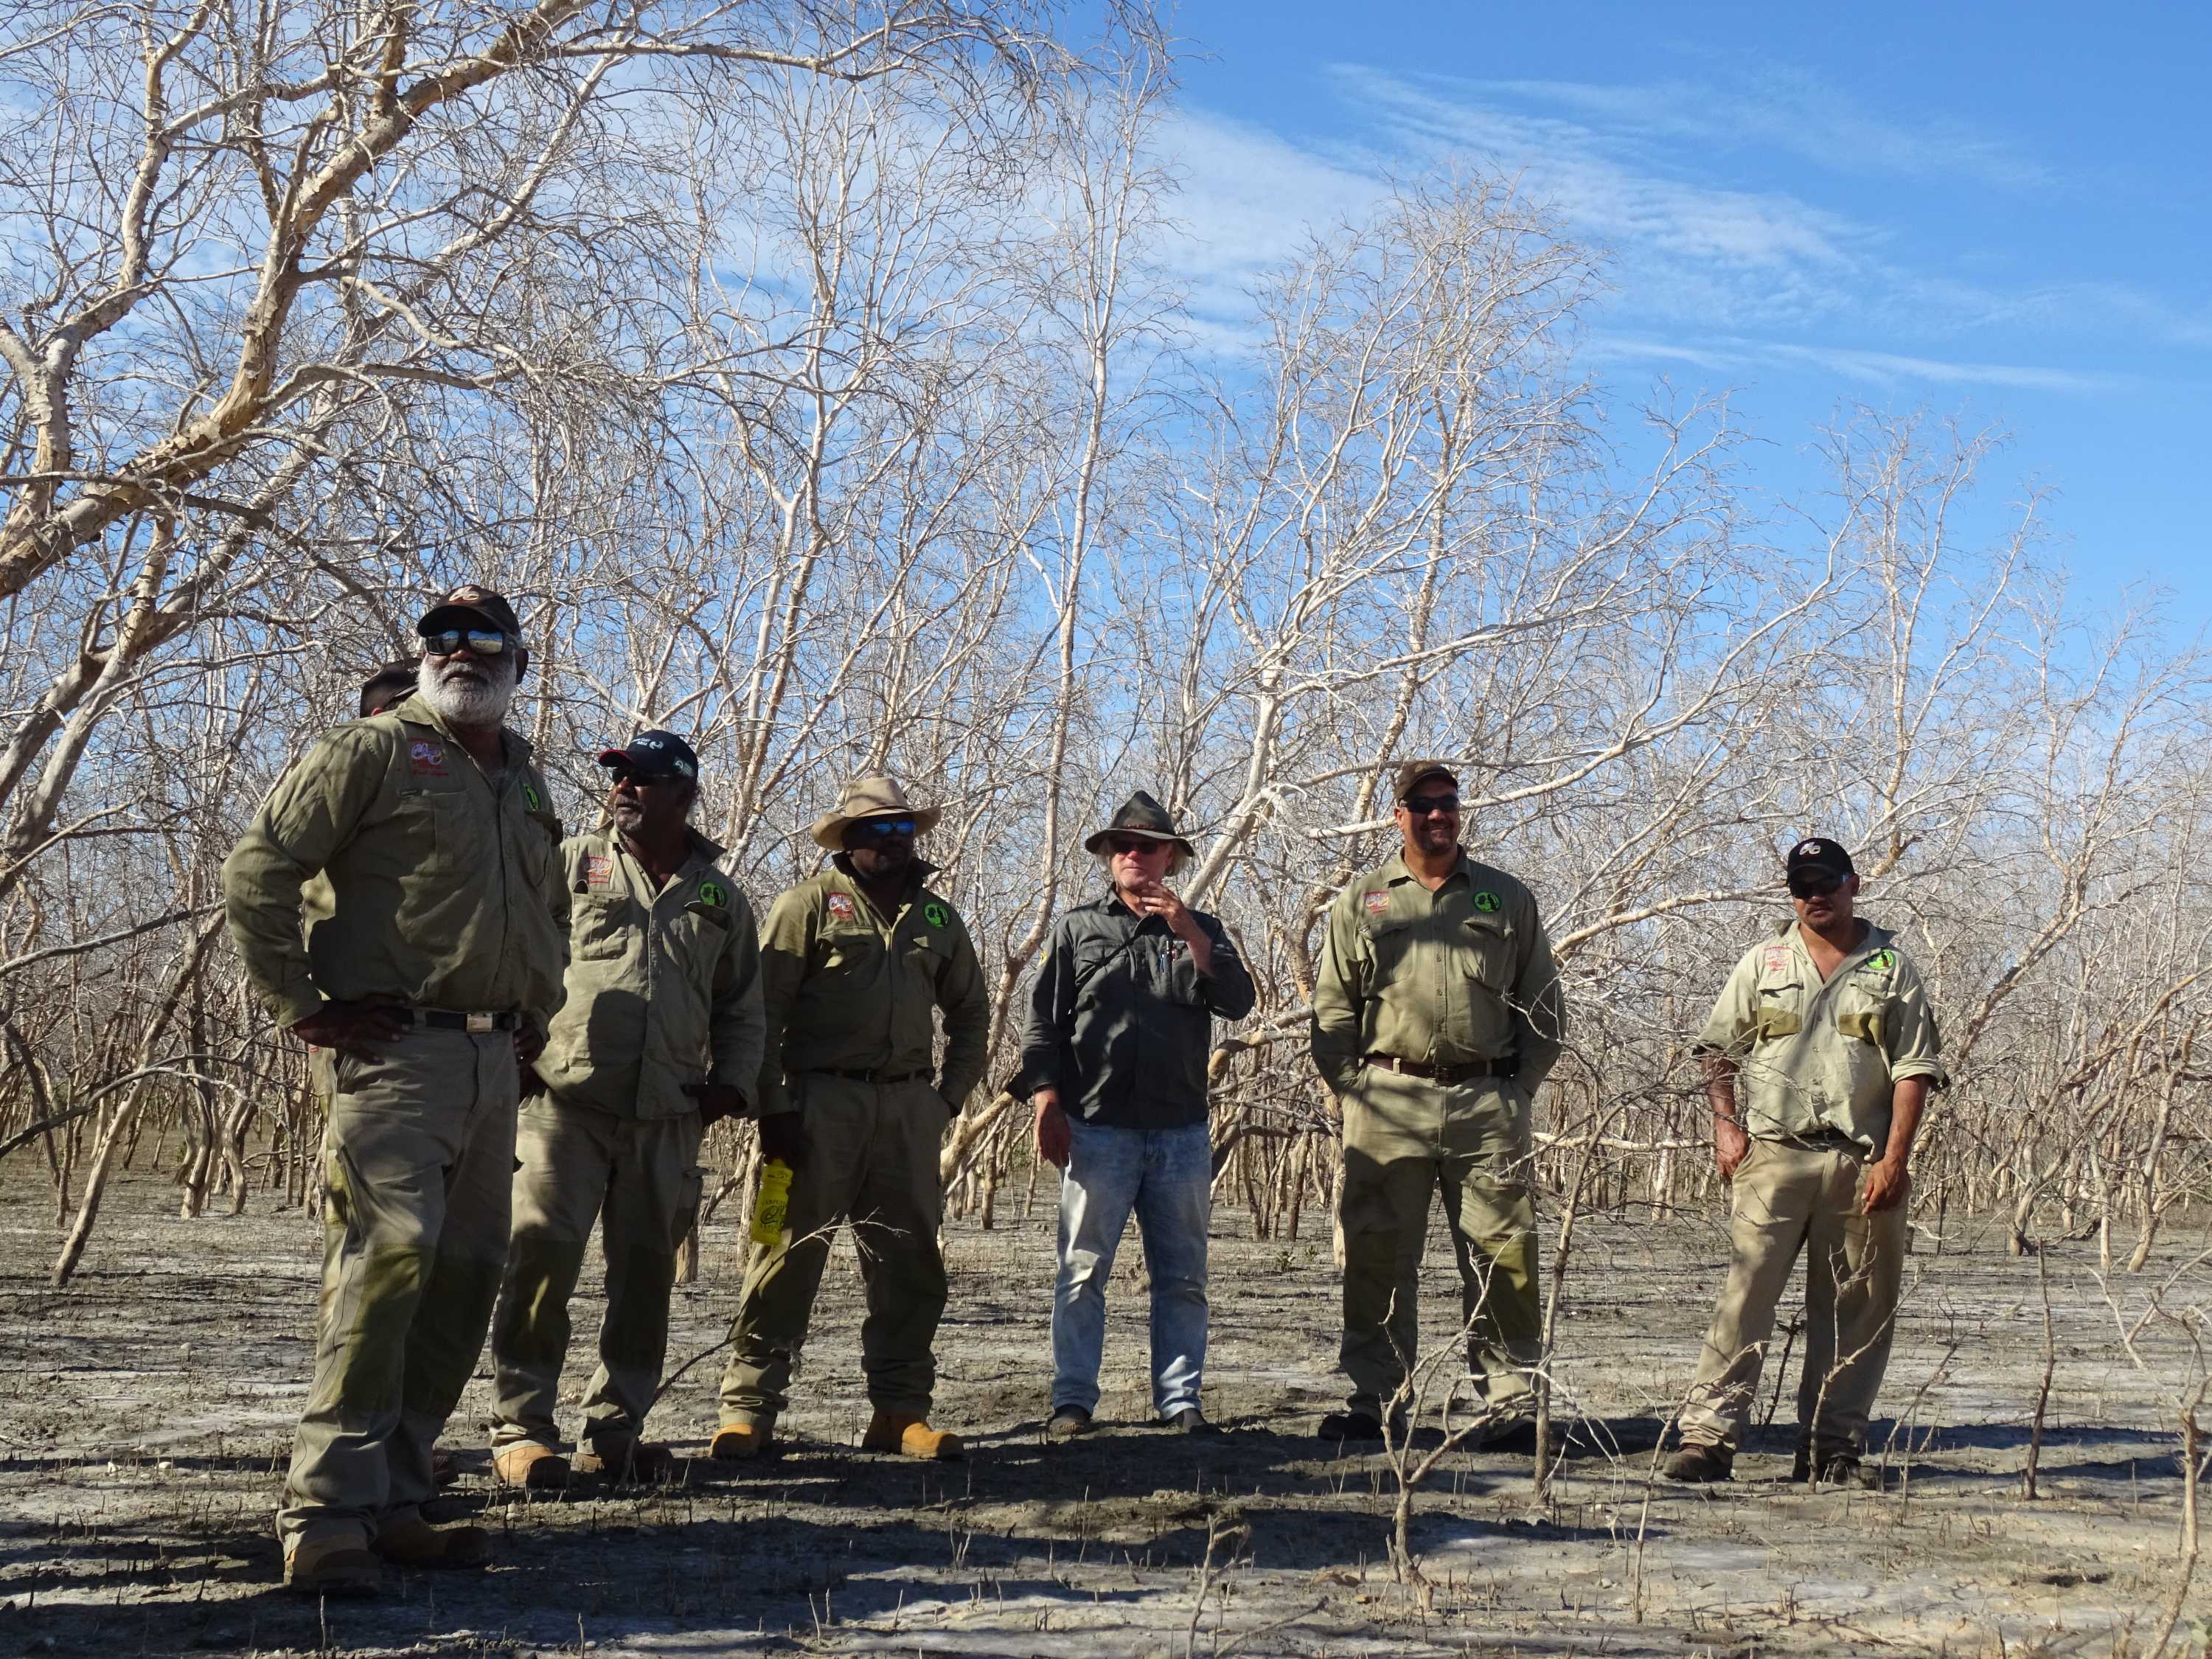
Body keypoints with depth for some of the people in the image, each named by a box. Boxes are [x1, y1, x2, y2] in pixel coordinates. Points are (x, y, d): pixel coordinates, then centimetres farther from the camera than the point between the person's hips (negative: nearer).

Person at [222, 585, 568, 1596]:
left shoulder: (524, 782, 20)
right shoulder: (372, 752, -3)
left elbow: (549, 908, 36)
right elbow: (257, 869, -8)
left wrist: (538, 1008, 23)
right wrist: (301, 1007, -10)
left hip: (493, 1061, 8)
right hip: (393, 1050, -8)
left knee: (466, 1274, 7)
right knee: (387, 1259, -17)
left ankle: (394, 1500, 16)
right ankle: (327, 1515, -13)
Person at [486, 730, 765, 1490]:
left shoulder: (721, 898, 15)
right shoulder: (568, 864, 7)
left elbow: (742, 1007, 21)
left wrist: (731, 1083, 7)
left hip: (668, 1121, 3)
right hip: (565, 1104, -3)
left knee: (645, 1276, 7)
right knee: (542, 1260, -10)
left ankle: (615, 1429, 18)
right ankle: (520, 1429, -1)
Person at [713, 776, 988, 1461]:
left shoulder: (937, 916, 15)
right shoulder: (810, 904, 0)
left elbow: (969, 1012, 26)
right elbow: (764, 1011, -5)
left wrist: (949, 1095, 14)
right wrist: (772, 1107, -11)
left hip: (909, 1109, 5)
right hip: (821, 1103, -5)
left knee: (911, 1264, 7)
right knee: (790, 1254, -6)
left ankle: (900, 1411, 16)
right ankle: (748, 1406, 0)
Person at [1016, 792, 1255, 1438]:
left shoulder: (1199, 931, 14)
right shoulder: (1077, 929, 10)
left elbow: (1237, 1001, -3)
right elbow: (1043, 1021, 7)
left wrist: (1185, 928, -13)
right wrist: (1046, 1102, -4)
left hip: (1182, 1134, 2)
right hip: (1096, 1130, -1)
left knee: (1182, 1276, 5)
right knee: (1082, 1271, -2)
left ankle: (1180, 1398, 12)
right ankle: (1072, 1401, 3)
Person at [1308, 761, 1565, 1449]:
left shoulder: (1507, 899, 13)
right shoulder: (1362, 900, 13)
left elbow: (1544, 1006, 15)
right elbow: (1332, 1006, 11)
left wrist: (1518, 1086, 5)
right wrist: (1353, 1086, 1)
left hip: (1487, 1104, 0)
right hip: (1389, 1102, 0)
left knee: (1503, 1259, -2)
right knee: (1377, 1259, 2)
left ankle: (1511, 1402, 5)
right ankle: (1374, 1399, 11)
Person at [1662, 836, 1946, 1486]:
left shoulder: (1891, 966, 7)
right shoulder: (1764, 962, 11)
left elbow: (1915, 1068, 2)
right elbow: (1718, 1049, 14)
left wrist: (1894, 1157, -7)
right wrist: (1726, 1124, 1)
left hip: (1861, 1162, 0)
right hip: (1773, 1153, 0)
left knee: (1852, 1311, 5)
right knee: (1746, 1294, -8)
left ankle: (1833, 1444, 14)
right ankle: (1708, 1435, -9)